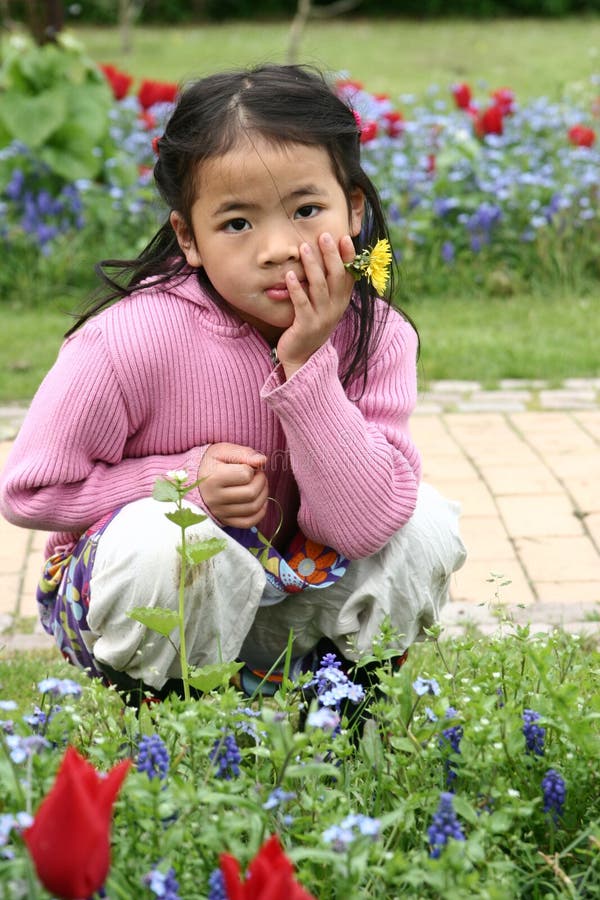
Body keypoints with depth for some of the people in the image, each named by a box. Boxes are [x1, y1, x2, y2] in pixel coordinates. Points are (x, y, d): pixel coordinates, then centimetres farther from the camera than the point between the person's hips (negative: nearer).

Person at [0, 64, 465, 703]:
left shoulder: (376, 336, -15)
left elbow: (361, 525, -22)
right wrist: (188, 479, -25)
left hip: (283, 596, 3)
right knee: (157, 536, -36)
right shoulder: (134, 339, -25)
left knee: (425, 520, -18)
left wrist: (306, 364, -31)